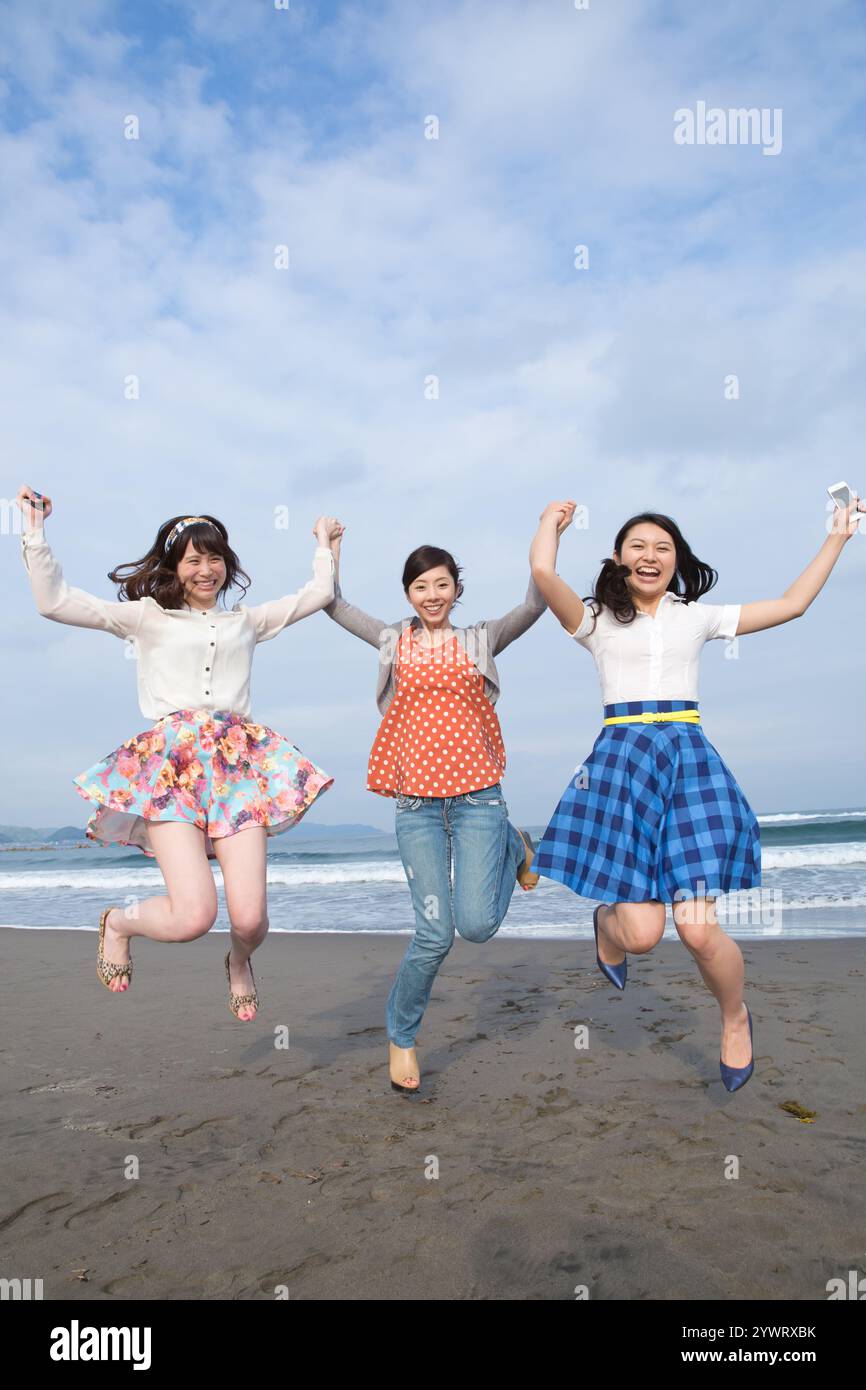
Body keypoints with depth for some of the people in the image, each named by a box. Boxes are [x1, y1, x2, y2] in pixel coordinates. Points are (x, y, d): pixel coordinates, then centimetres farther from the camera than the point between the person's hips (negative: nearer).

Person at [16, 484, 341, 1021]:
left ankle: (240, 962, 30)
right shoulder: (147, 617, 15)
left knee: (250, 918, -10)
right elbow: (55, 601, 8)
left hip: (240, 760, 2)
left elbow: (319, 594, 27)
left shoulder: (247, 620, 23)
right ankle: (118, 922, 20)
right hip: (173, 761, -2)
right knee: (194, 916, -17)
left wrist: (325, 543, 35)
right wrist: (35, 532, 6)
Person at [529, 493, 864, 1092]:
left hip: (690, 757, 2)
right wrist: (552, 521, 8)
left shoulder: (698, 617, 16)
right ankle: (607, 919, 32)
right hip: (622, 757, -1)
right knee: (641, 932, -9)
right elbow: (543, 572, -10)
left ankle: (736, 1018, 27)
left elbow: (792, 604, 19)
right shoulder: (598, 619, 8)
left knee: (699, 929, -8)